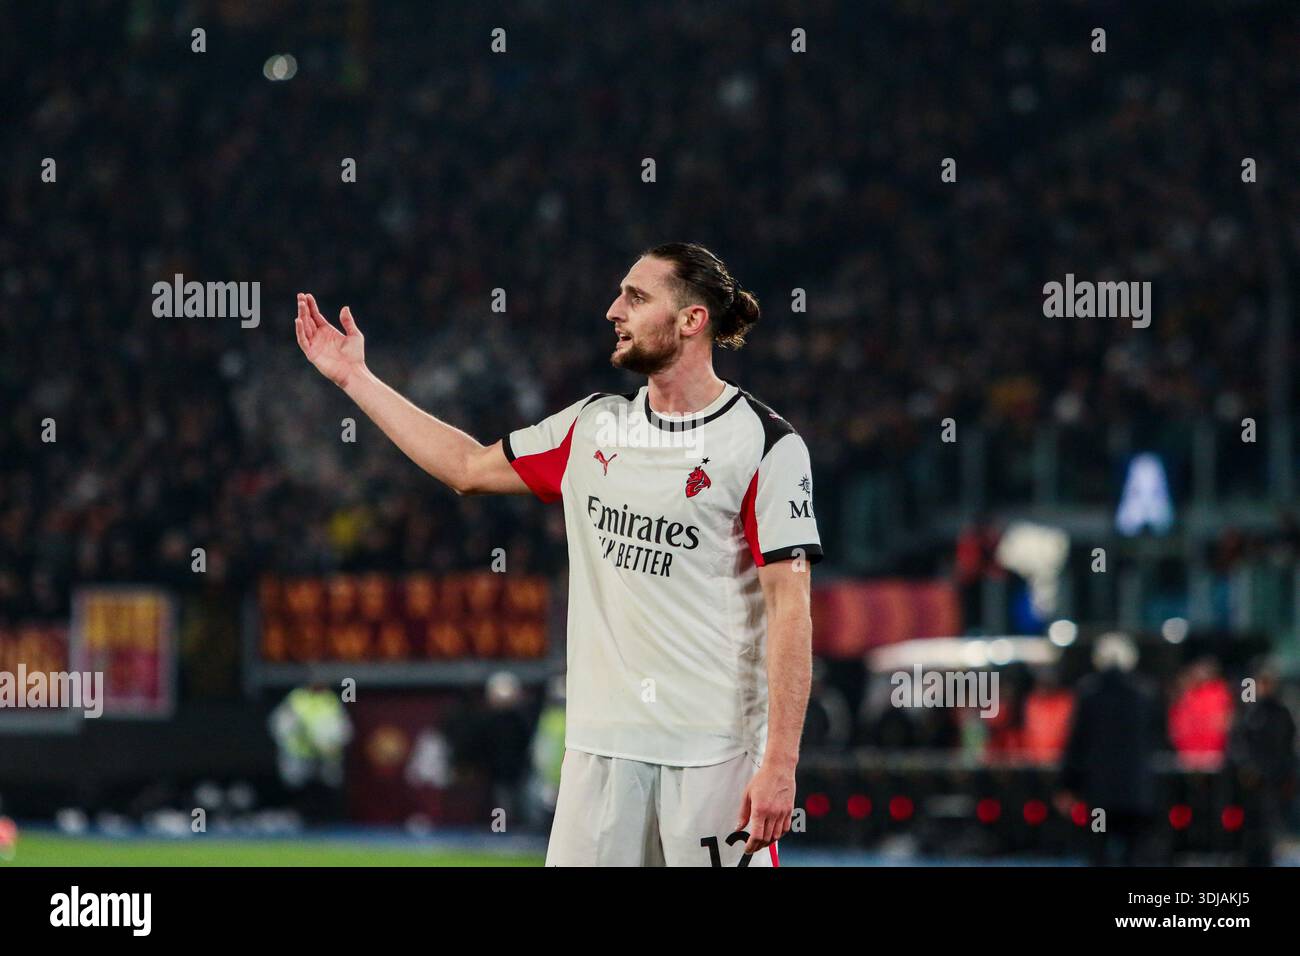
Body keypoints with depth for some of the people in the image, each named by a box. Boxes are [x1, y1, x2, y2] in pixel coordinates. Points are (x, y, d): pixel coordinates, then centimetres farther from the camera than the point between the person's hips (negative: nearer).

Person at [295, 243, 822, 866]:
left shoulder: (766, 444, -7)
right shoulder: (592, 427, 13)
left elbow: (790, 608, -11)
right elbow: (469, 467, 25)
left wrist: (780, 765, -18)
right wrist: (354, 377, 25)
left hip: (715, 750, -5)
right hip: (599, 743, 6)